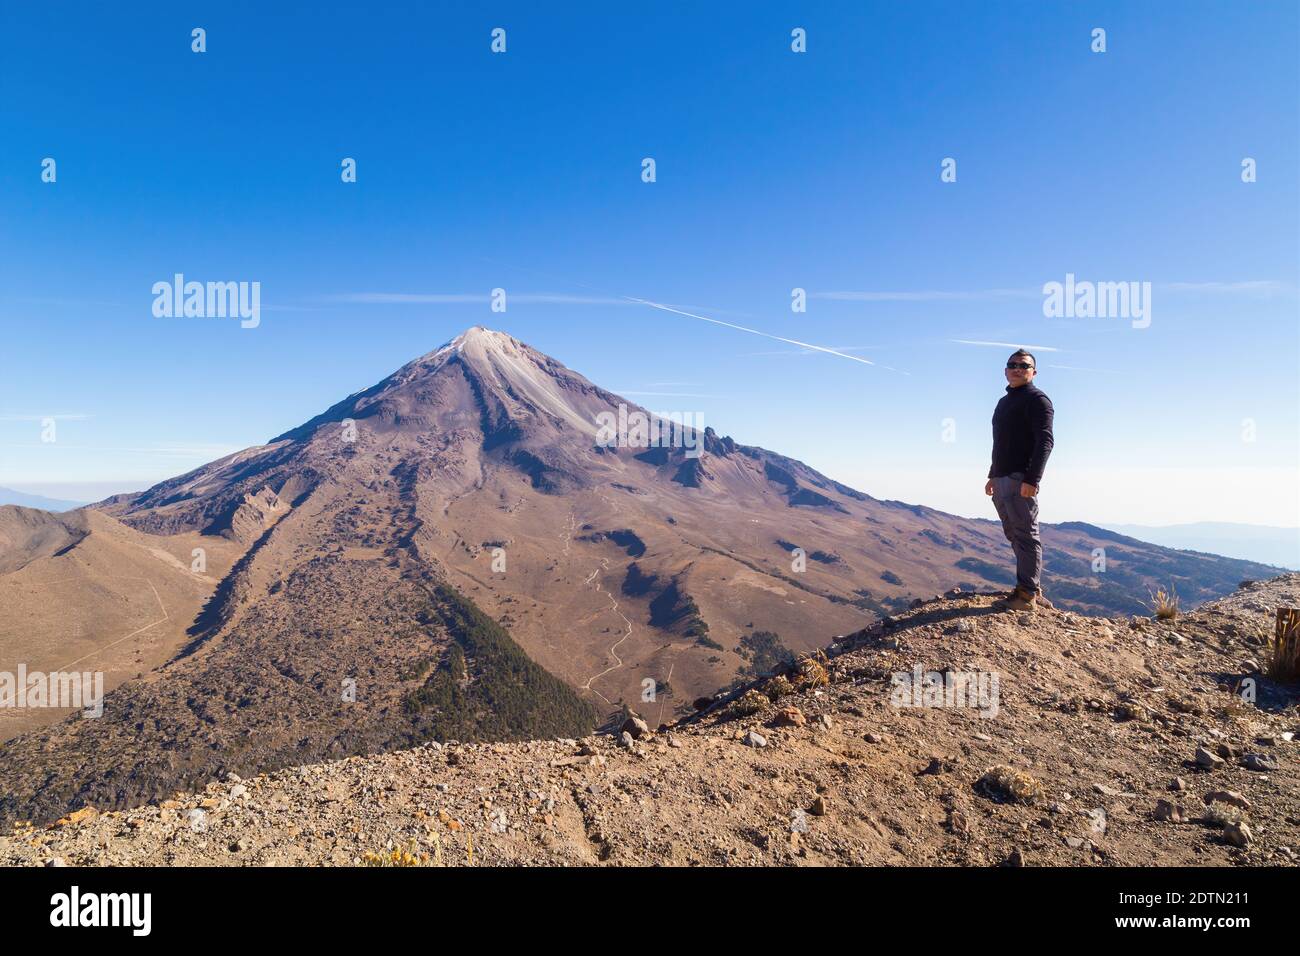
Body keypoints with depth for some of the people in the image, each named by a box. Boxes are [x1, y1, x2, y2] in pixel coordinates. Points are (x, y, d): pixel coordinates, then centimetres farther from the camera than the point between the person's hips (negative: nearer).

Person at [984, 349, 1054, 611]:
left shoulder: (1037, 399, -4)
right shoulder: (1004, 401, 23)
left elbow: (1044, 441, -14)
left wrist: (1032, 479, -22)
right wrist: (992, 476, 23)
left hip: (1021, 479, -9)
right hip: (1002, 479, 9)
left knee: (1025, 535, -7)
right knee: (1014, 535, 9)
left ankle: (1028, 594, -4)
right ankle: (1034, 589, 15)